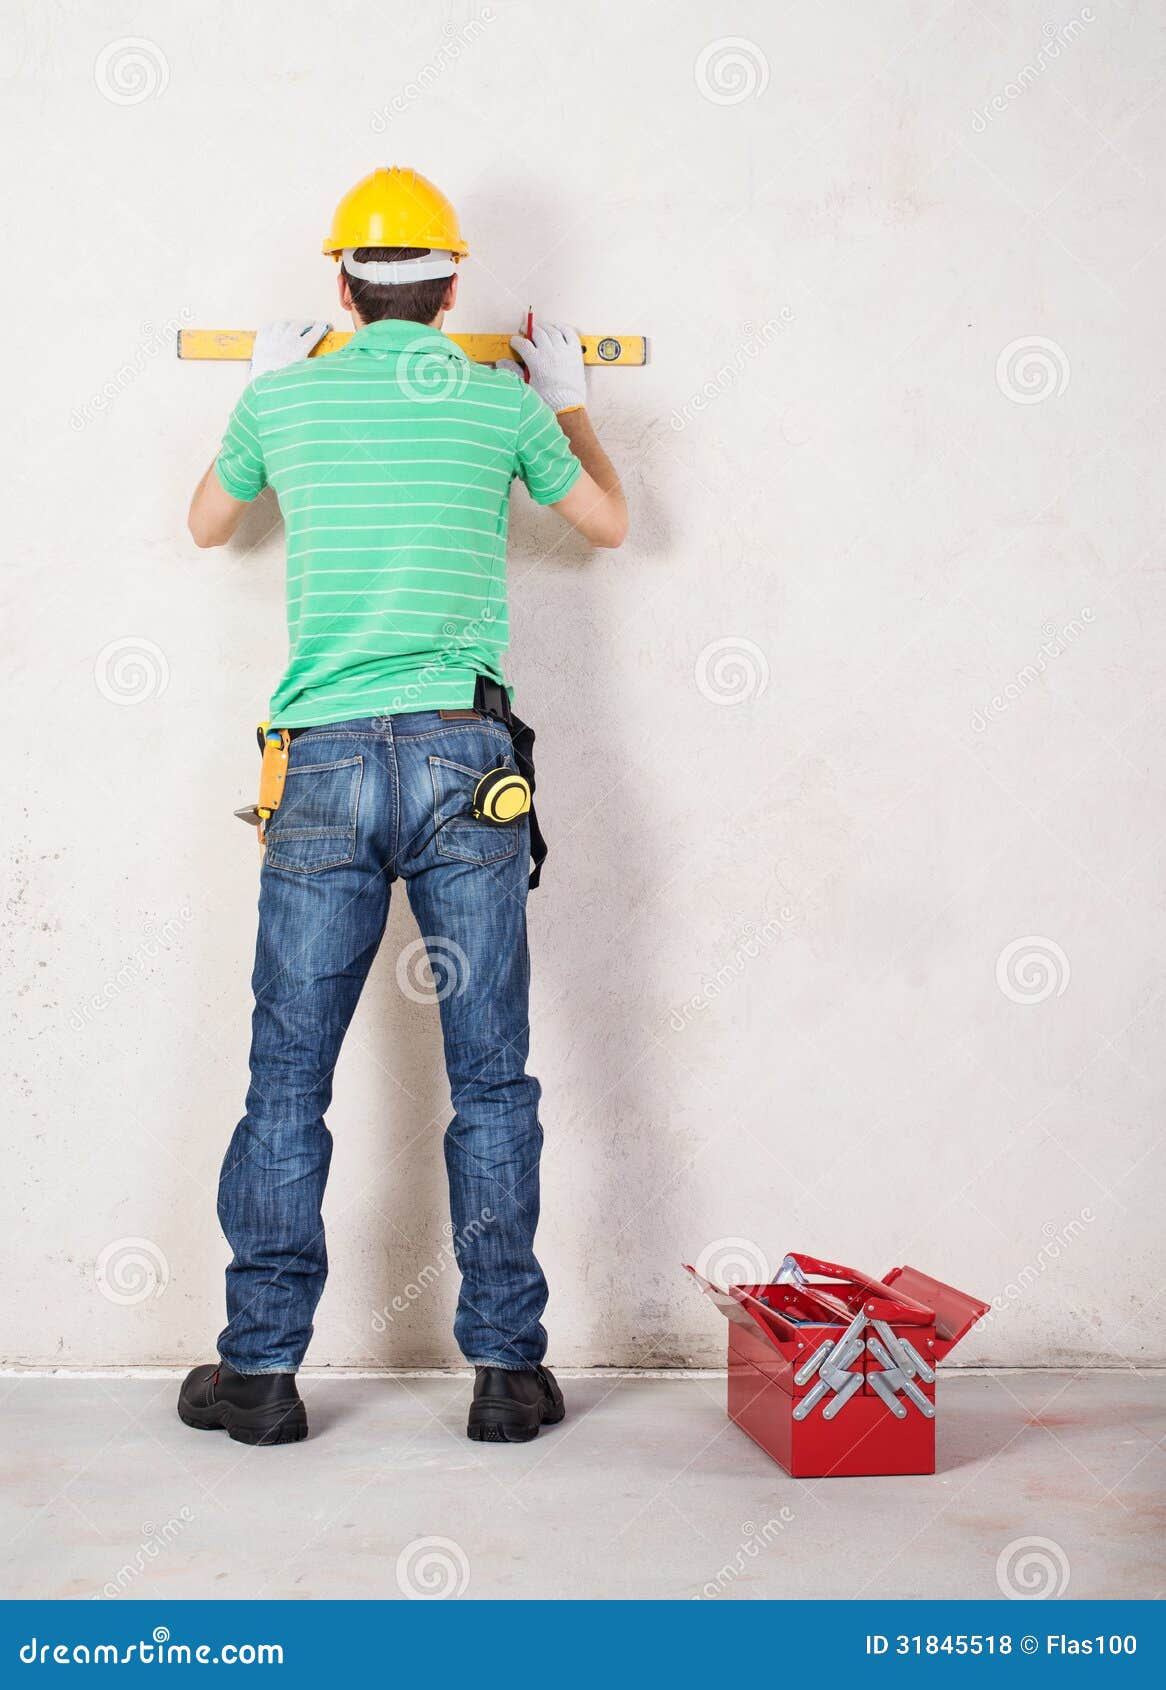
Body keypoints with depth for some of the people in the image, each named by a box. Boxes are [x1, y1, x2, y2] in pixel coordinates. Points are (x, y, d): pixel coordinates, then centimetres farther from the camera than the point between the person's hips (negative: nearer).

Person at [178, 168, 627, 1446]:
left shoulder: (285, 394, 8)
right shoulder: (500, 397, 7)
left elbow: (208, 523, 27)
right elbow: (608, 521, 24)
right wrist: (568, 399, 39)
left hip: (324, 764, 1)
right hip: (462, 757, 0)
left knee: (287, 1079, 7)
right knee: (492, 1078, 4)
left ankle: (261, 1370, 13)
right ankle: (508, 1372, 9)